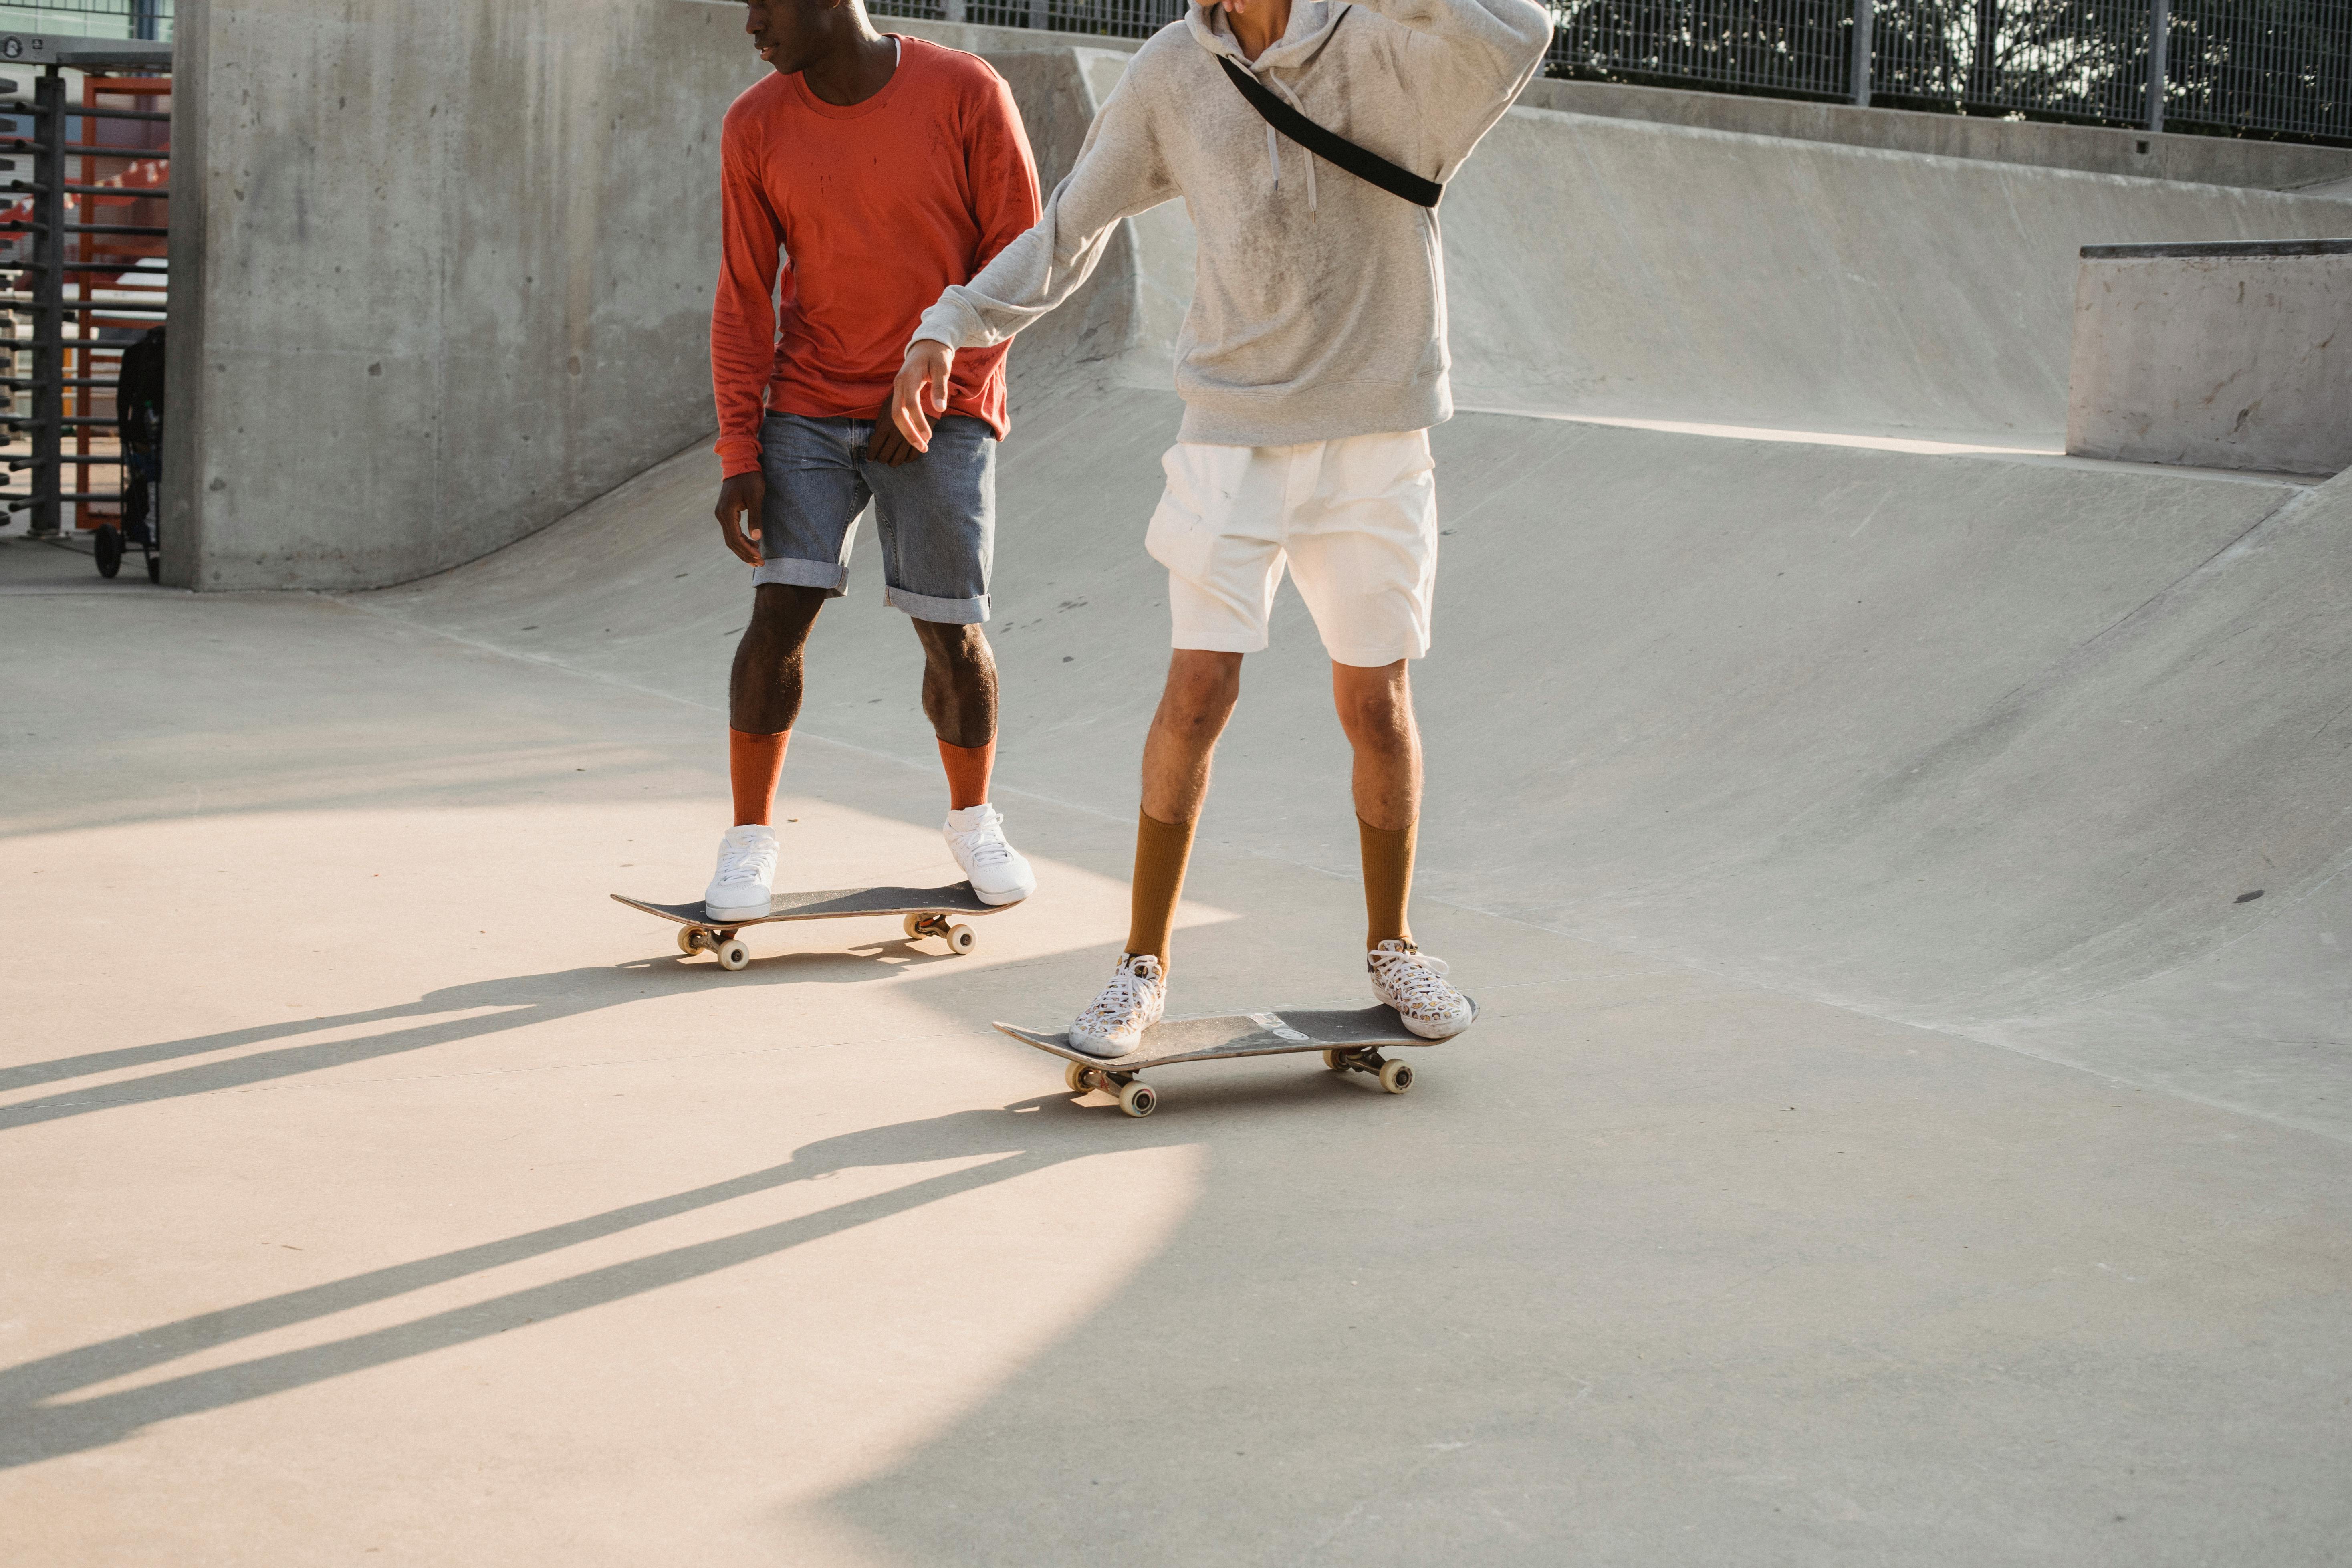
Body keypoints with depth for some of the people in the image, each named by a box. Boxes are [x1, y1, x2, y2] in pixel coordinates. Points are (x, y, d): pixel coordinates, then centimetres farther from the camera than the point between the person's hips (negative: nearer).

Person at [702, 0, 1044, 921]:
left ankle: (973, 821, 24)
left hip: (940, 409, -2)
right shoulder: (756, 128, -2)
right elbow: (744, 300, 1)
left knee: (950, 632, -2)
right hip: (809, 406, 2)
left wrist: (934, 388, -10)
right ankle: (750, 841, 5)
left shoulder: (966, 95, -11)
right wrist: (739, 455, -6)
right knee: (779, 612, -9)